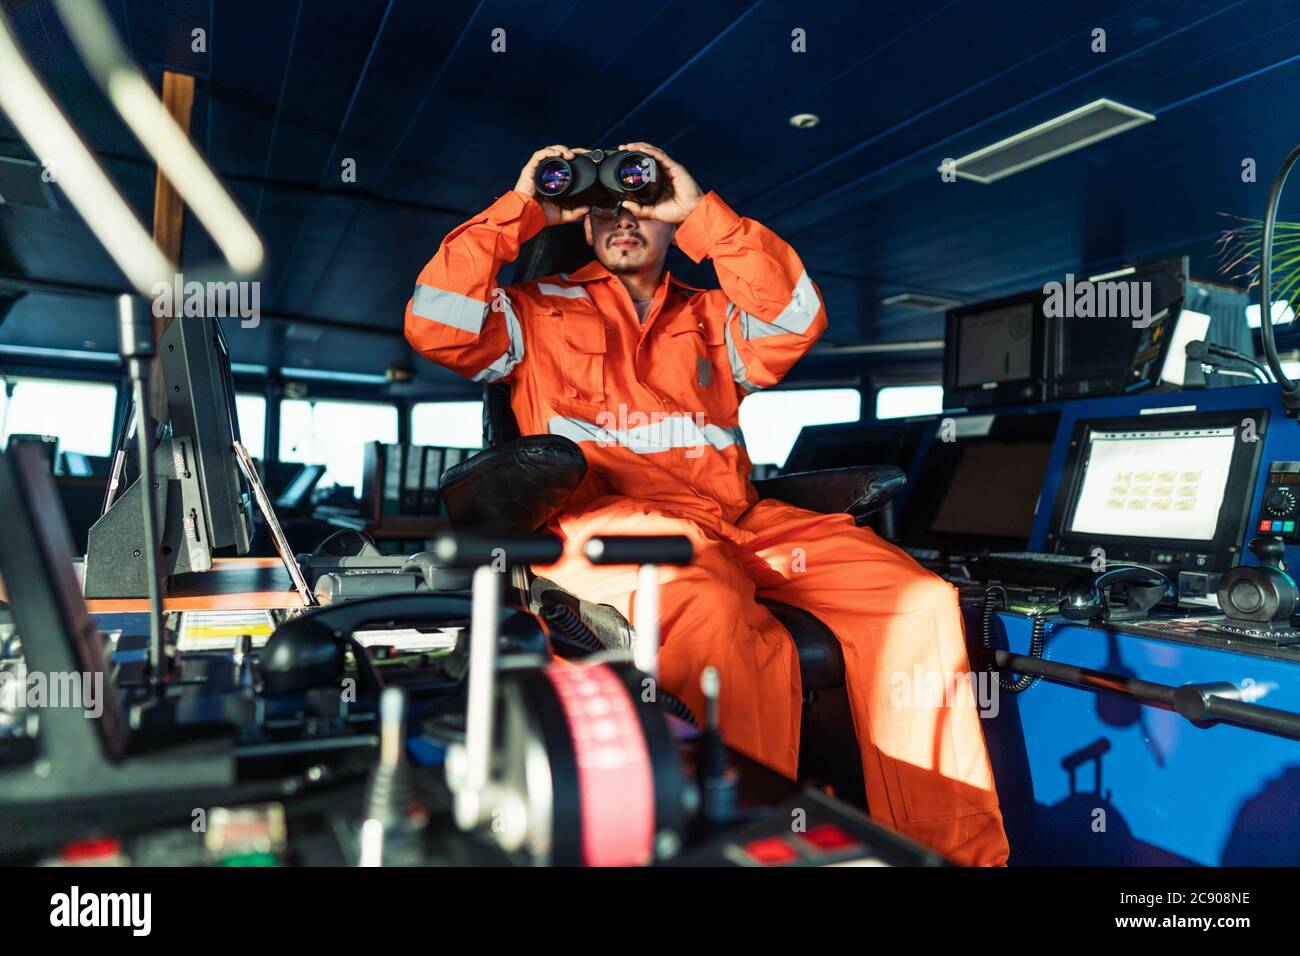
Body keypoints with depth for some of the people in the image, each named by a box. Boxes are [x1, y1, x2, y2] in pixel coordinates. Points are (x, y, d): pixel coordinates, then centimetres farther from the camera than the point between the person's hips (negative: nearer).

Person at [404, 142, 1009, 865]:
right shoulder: (539, 312, 22)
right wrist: (524, 209, 9)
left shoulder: (712, 318, 28)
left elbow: (797, 320, 8)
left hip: (736, 522, 4)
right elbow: (436, 324, 5)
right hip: (607, 519, -3)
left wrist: (701, 211, 7)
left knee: (919, 601, -16)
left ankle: (957, 851, -11)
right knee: (718, 617, -38)